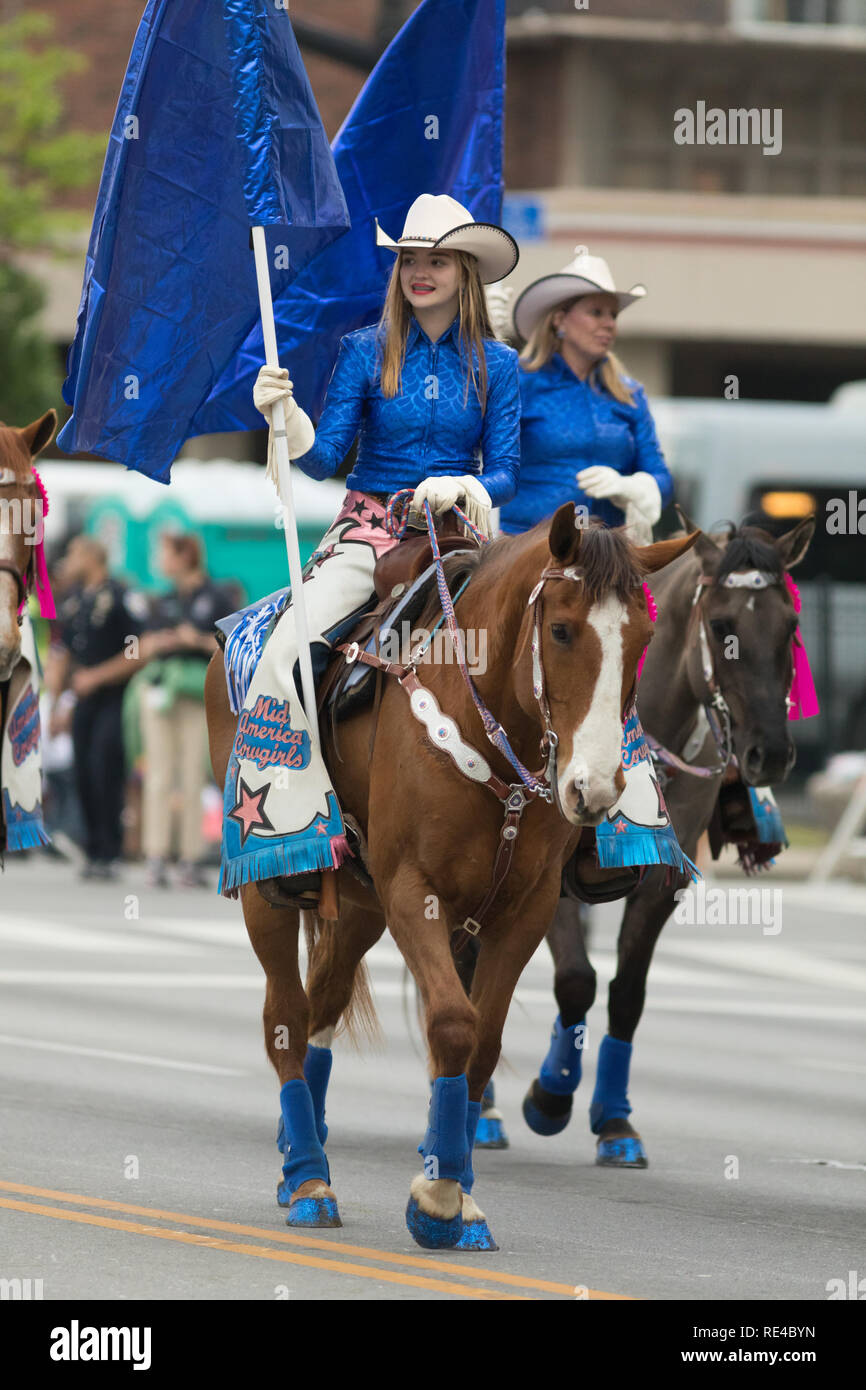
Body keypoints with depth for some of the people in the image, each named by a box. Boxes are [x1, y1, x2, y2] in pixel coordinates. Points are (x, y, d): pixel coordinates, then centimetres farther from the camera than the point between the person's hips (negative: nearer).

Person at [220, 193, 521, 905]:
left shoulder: (495, 365, 6)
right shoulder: (366, 352, 5)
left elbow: (505, 473, 5)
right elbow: (325, 456, -1)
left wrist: (462, 488, -16)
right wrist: (287, 414, -21)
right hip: (368, 527, 0)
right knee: (286, 649, -25)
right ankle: (288, 828, -23)